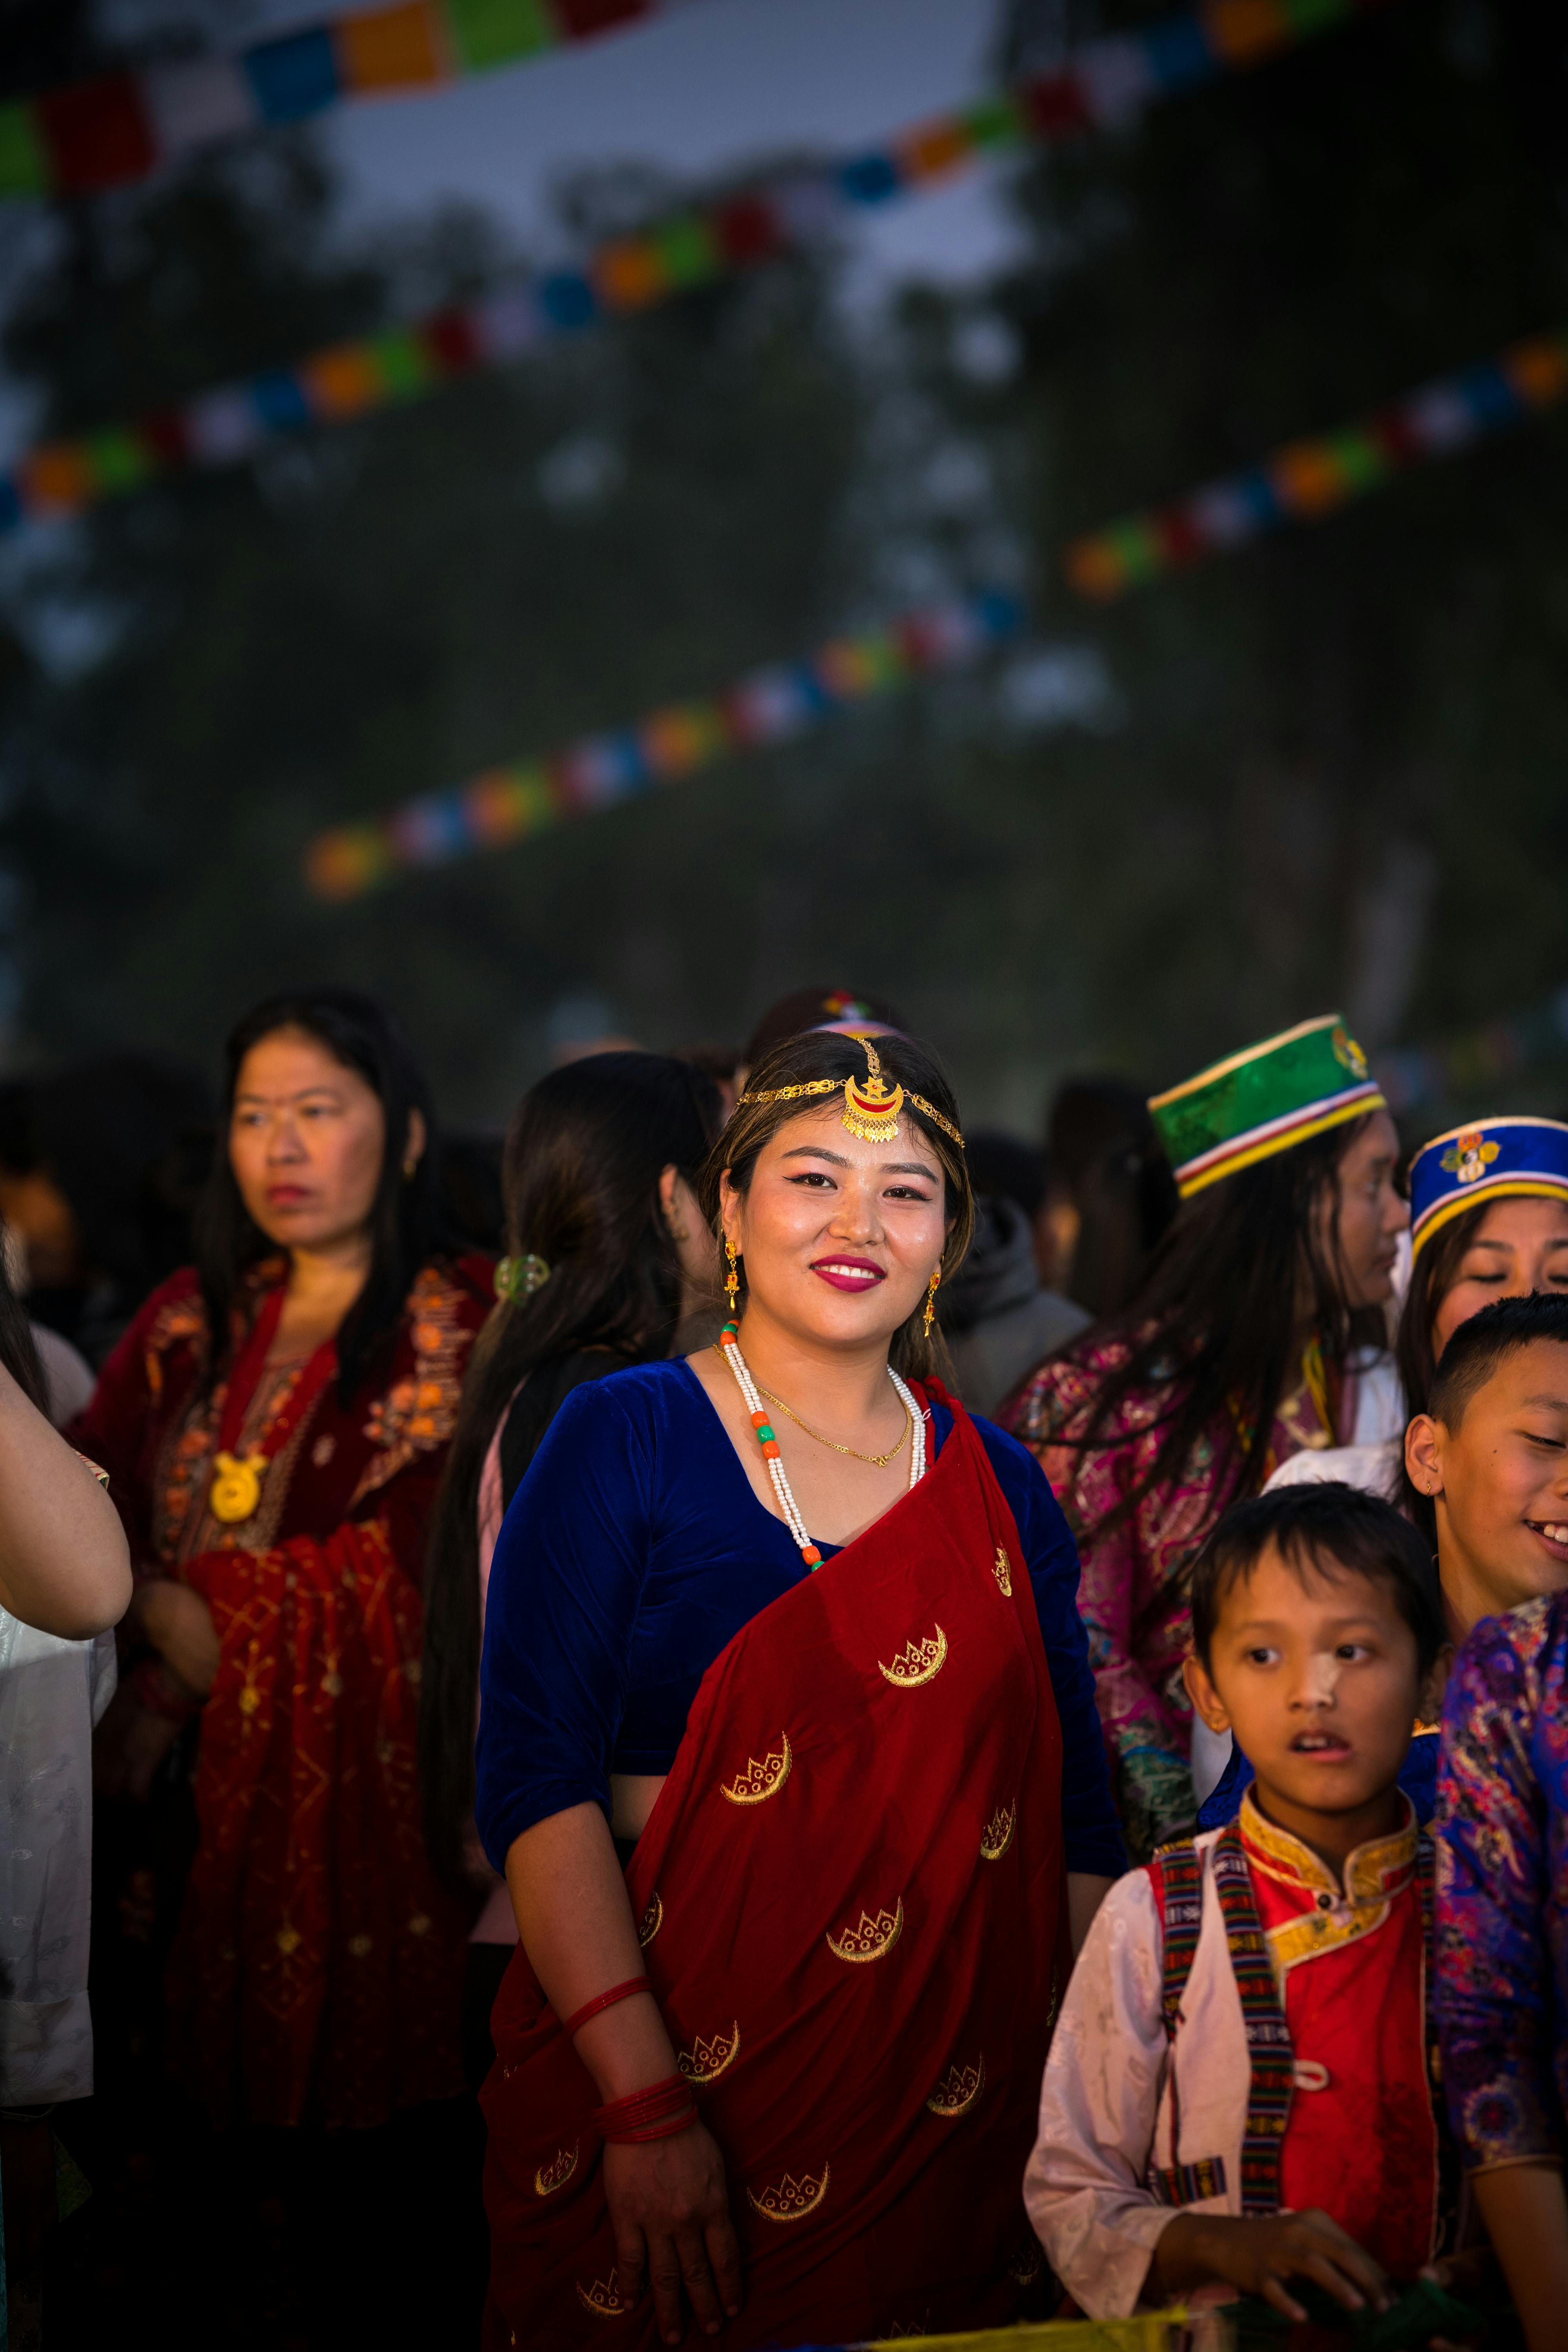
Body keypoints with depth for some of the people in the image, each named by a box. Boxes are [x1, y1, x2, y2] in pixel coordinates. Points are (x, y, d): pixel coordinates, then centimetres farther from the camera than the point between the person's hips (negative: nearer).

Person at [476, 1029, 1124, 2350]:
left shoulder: (1001, 1487, 9)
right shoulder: (623, 1441, -3)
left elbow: (1076, 1826, 10)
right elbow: (536, 1782, -10)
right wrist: (646, 2105, -18)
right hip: (674, 2037, -3)